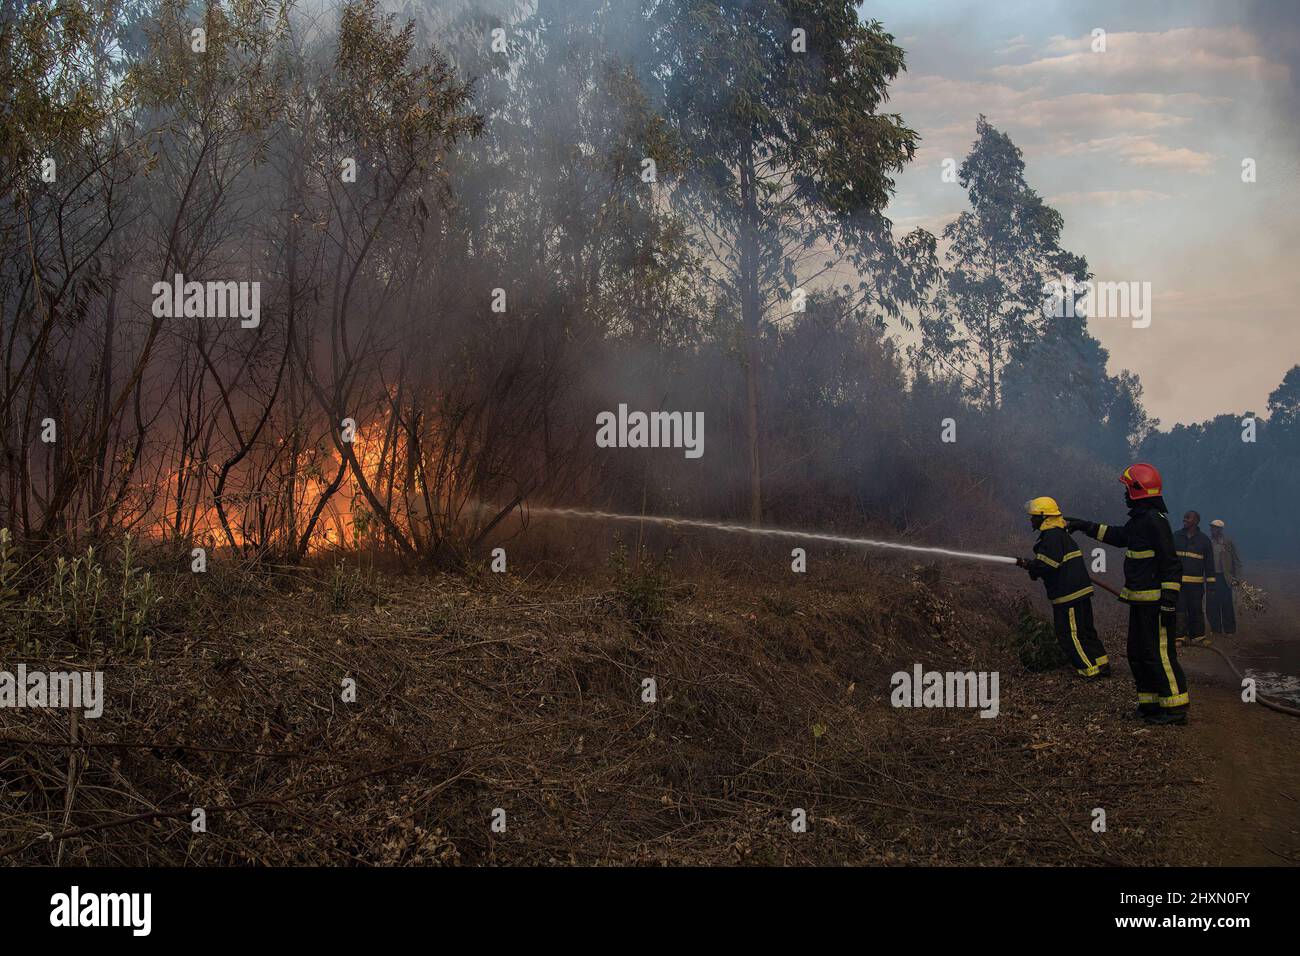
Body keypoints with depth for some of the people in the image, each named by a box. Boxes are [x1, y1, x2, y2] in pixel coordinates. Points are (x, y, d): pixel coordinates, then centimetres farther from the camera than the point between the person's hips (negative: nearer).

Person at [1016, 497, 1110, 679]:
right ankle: (1102, 664, 22)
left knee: (1070, 635, -2)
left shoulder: (1052, 537, -17)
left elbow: (1048, 564, -25)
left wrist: (1030, 565, -7)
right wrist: (1032, 564, 13)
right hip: (1080, 590, 10)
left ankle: (1090, 670, 1)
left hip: (1069, 594, -10)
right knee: (1085, 630, 17)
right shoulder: (1061, 534, 17)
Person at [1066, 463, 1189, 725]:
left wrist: (1169, 599, -22)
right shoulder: (1139, 519, 14)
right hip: (1140, 602, 11)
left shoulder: (1155, 520, -17)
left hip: (1154, 602, -11)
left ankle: (1175, 708, -4)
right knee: (1138, 653, 14)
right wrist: (1084, 526, 35)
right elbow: (1118, 536, 34)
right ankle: (1151, 703, 21)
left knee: (1159, 654, -8)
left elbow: (1170, 563, -20)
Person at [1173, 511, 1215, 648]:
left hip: (1196, 582, 0)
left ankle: (1198, 636, 14)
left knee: (1196, 609, 4)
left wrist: (1210, 581, 3)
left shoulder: (1204, 539, 6)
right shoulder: (1175, 536, 8)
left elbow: (1209, 562, 8)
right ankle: (1178, 637, -6)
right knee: (1179, 609, -7)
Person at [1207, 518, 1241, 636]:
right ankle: (1215, 630, 12)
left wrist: (1236, 578, -2)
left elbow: (1236, 562, 4)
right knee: (1211, 605, 2)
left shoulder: (1228, 542, 2)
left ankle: (1229, 630, 6)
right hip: (1211, 578, 3)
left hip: (1224, 578, -3)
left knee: (1227, 605, -3)